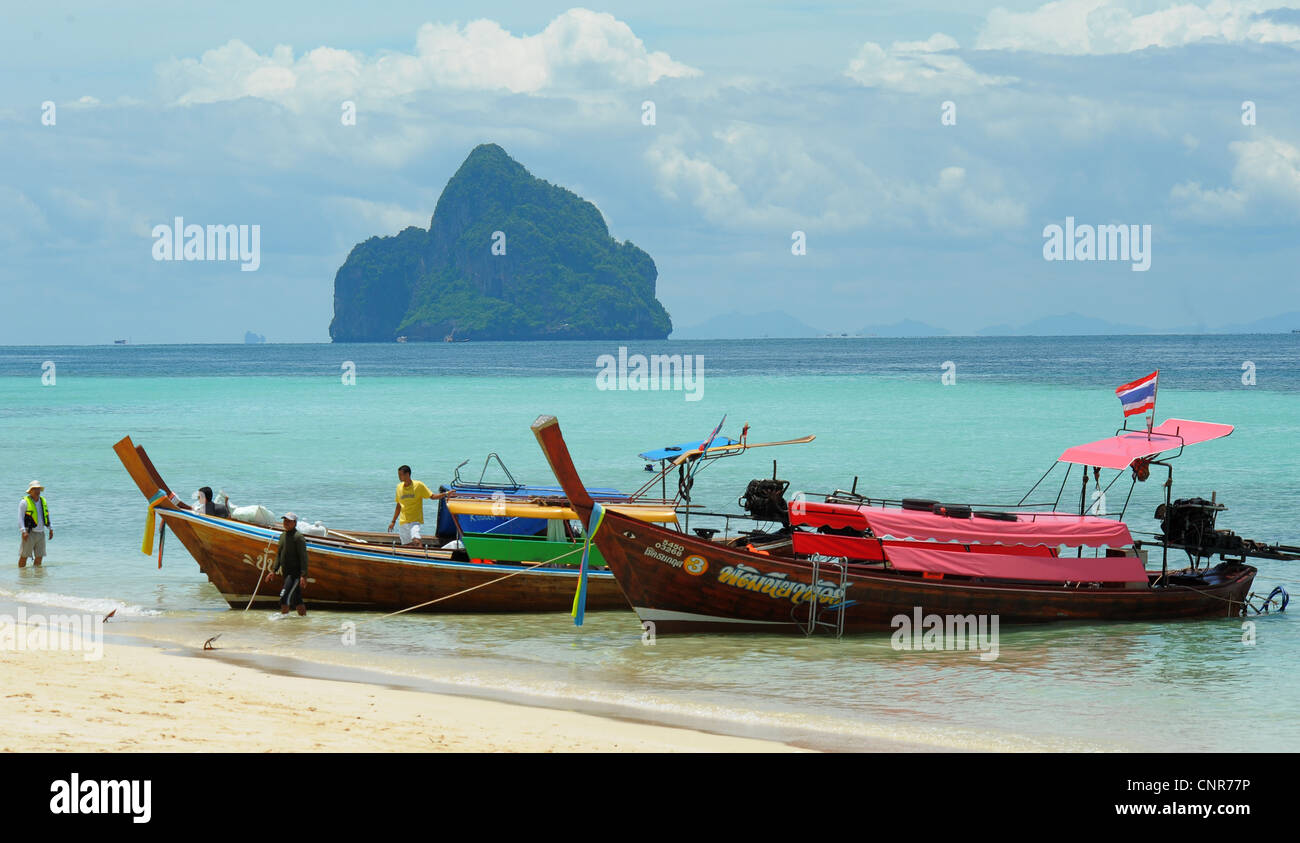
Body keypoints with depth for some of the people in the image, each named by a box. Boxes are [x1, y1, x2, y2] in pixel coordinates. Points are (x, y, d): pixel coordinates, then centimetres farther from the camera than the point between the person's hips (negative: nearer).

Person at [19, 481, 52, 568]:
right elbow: (20, 518, -11)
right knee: (24, 556, -4)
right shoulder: (25, 502, -7)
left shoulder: (43, 501, 12)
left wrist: (50, 529, 15)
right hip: (29, 534, -5)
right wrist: (24, 531, -22)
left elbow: (47, 517, 23)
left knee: (39, 557, 5)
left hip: (40, 534, 5)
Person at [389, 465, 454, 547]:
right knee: (407, 545, 3)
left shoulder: (418, 485, -5)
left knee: (416, 541, -26)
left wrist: (445, 494, -19)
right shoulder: (399, 487, 8)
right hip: (403, 522, 5)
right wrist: (393, 521, 19)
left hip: (415, 520, -5)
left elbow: (432, 496, -3)